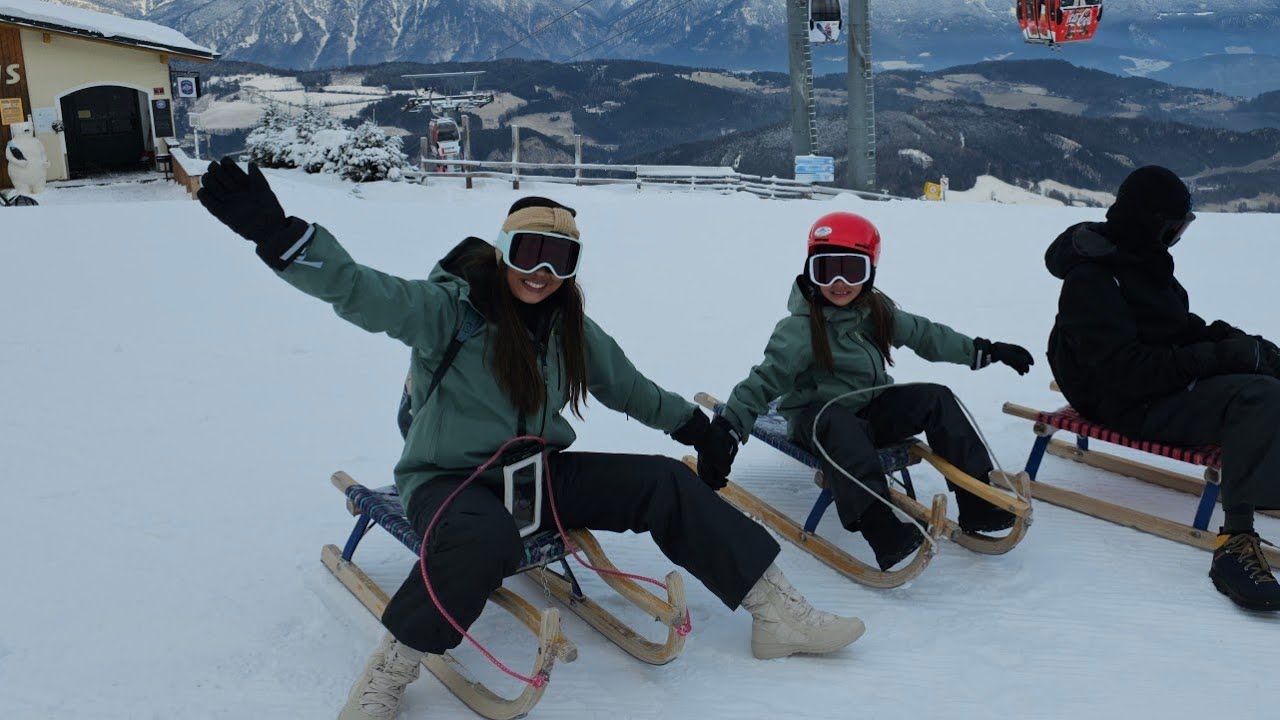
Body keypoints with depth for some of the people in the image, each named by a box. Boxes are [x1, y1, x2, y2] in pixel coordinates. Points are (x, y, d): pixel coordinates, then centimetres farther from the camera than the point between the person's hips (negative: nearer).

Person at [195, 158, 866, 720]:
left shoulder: (571, 330, 3)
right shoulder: (448, 308, -15)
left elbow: (627, 386, 20)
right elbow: (359, 290, -31)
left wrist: (691, 423, 25)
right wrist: (277, 231, -45)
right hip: (450, 478, -5)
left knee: (666, 485, -7)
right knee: (486, 539, -42)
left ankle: (779, 615, -1)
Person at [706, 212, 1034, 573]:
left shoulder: (878, 311, 4)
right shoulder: (800, 329, -15)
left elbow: (926, 335, 12)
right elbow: (764, 381, -20)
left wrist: (986, 350, 12)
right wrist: (727, 427, -32)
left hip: (872, 411, 7)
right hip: (819, 419, -6)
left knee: (936, 398, -11)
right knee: (839, 423, -39)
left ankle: (977, 502, -18)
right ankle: (881, 529, -55)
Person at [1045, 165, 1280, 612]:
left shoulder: (1142, 260, 13)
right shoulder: (1089, 281, -17)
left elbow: (1181, 326, 19)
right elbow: (1126, 372, -24)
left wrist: (1237, 341, -1)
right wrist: (1218, 356, -23)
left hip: (1172, 378, 10)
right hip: (1130, 406, -10)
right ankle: (1236, 542, -37)